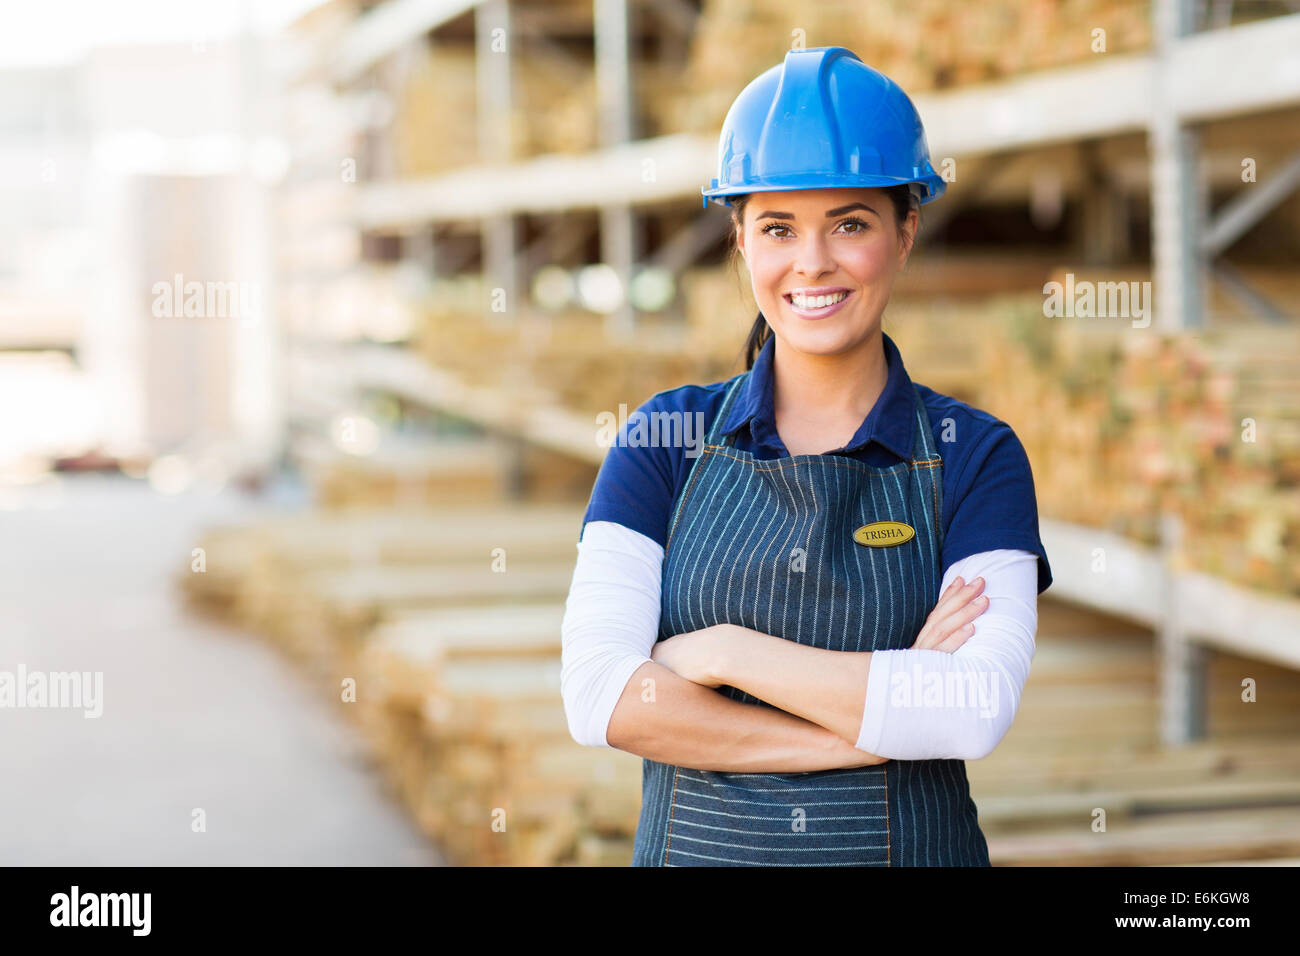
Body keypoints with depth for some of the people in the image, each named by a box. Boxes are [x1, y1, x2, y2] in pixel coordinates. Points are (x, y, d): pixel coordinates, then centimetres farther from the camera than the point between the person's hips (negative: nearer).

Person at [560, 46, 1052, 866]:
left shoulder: (977, 456, -3)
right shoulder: (666, 440, -1)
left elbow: (979, 709, -17)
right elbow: (600, 695, -13)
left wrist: (728, 650, -17)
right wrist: (882, 715, -17)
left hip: (914, 844, 0)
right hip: (695, 845, 1)